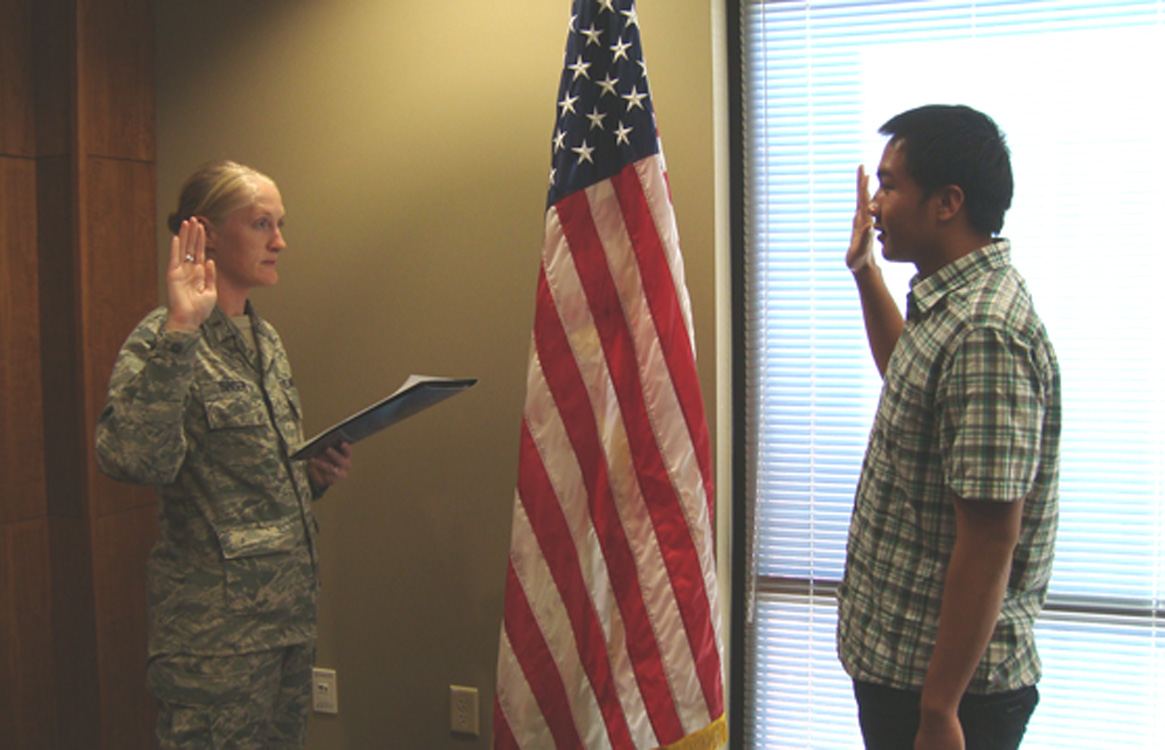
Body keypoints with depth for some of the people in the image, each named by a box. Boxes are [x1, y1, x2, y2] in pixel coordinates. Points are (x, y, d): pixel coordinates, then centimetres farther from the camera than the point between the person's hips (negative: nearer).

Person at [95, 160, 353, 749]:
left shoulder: (265, 340, 12)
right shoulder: (161, 341, -12)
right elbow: (134, 459, -30)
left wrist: (314, 474, 4)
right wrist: (179, 331, -32)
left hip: (289, 611, 8)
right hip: (215, 631, -8)